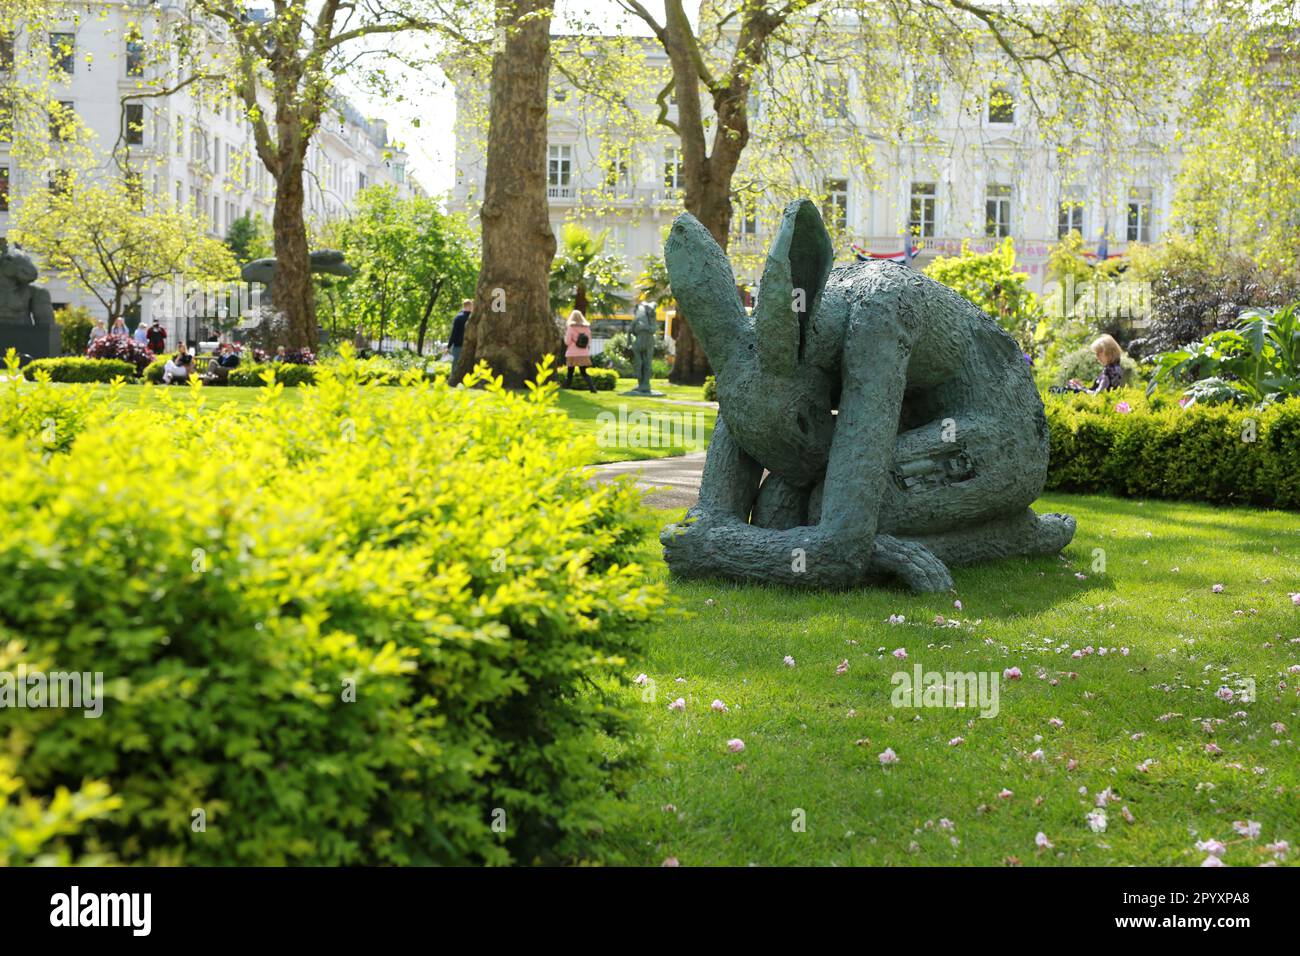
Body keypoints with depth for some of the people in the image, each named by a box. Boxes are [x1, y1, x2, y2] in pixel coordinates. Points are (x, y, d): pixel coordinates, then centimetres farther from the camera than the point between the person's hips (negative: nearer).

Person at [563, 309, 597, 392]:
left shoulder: (571, 327, -7)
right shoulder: (587, 328, 4)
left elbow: (567, 342, -7)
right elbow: (589, 341, 9)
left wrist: (565, 334, 8)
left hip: (572, 354, -3)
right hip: (584, 354, 3)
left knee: (570, 373, 9)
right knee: (584, 373, 8)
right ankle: (593, 388, -10)